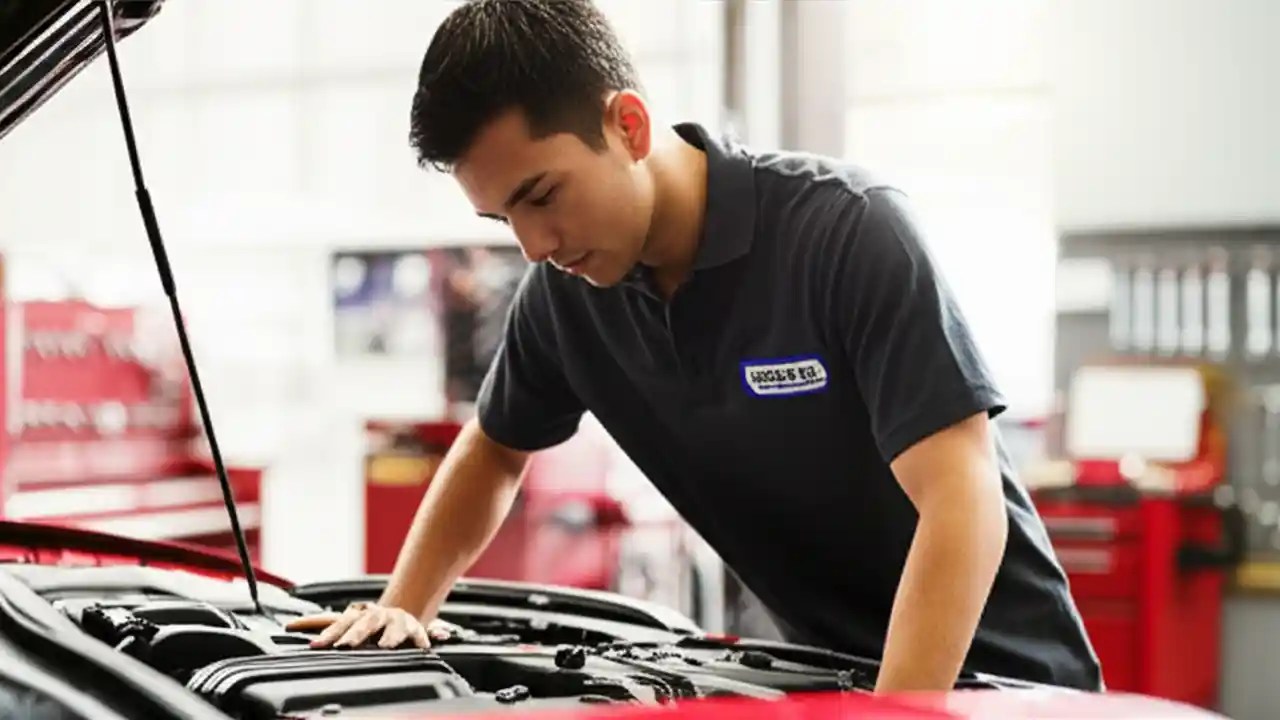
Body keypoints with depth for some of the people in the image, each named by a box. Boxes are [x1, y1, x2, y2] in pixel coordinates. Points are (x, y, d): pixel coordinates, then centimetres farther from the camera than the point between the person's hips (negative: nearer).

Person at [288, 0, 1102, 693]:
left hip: (996, 671, -5)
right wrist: (403, 606, 1)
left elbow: (962, 502, -29)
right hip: (824, 673, 5)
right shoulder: (565, 287, -7)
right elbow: (493, 450, 13)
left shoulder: (850, 229, -24)